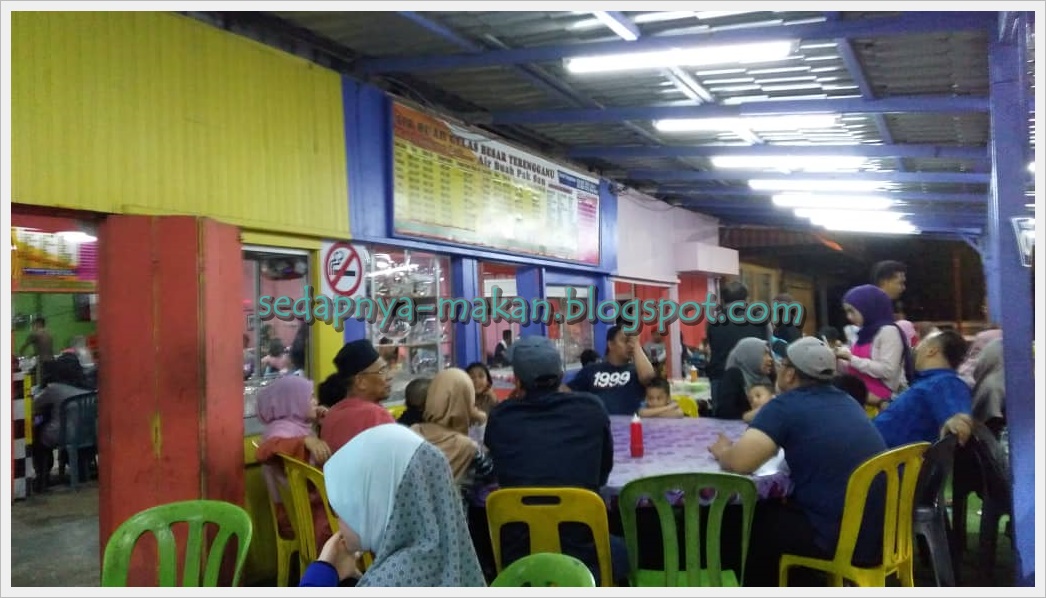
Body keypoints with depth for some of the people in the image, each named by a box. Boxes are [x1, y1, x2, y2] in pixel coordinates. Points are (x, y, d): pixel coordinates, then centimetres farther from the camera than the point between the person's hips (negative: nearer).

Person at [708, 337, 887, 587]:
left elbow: (739, 463, -20)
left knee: (754, 520, 15)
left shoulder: (786, 406, -11)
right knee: (777, 509, 27)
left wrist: (723, 452, 2)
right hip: (881, 533, 7)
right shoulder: (846, 401, 12)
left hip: (846, 540, -7)